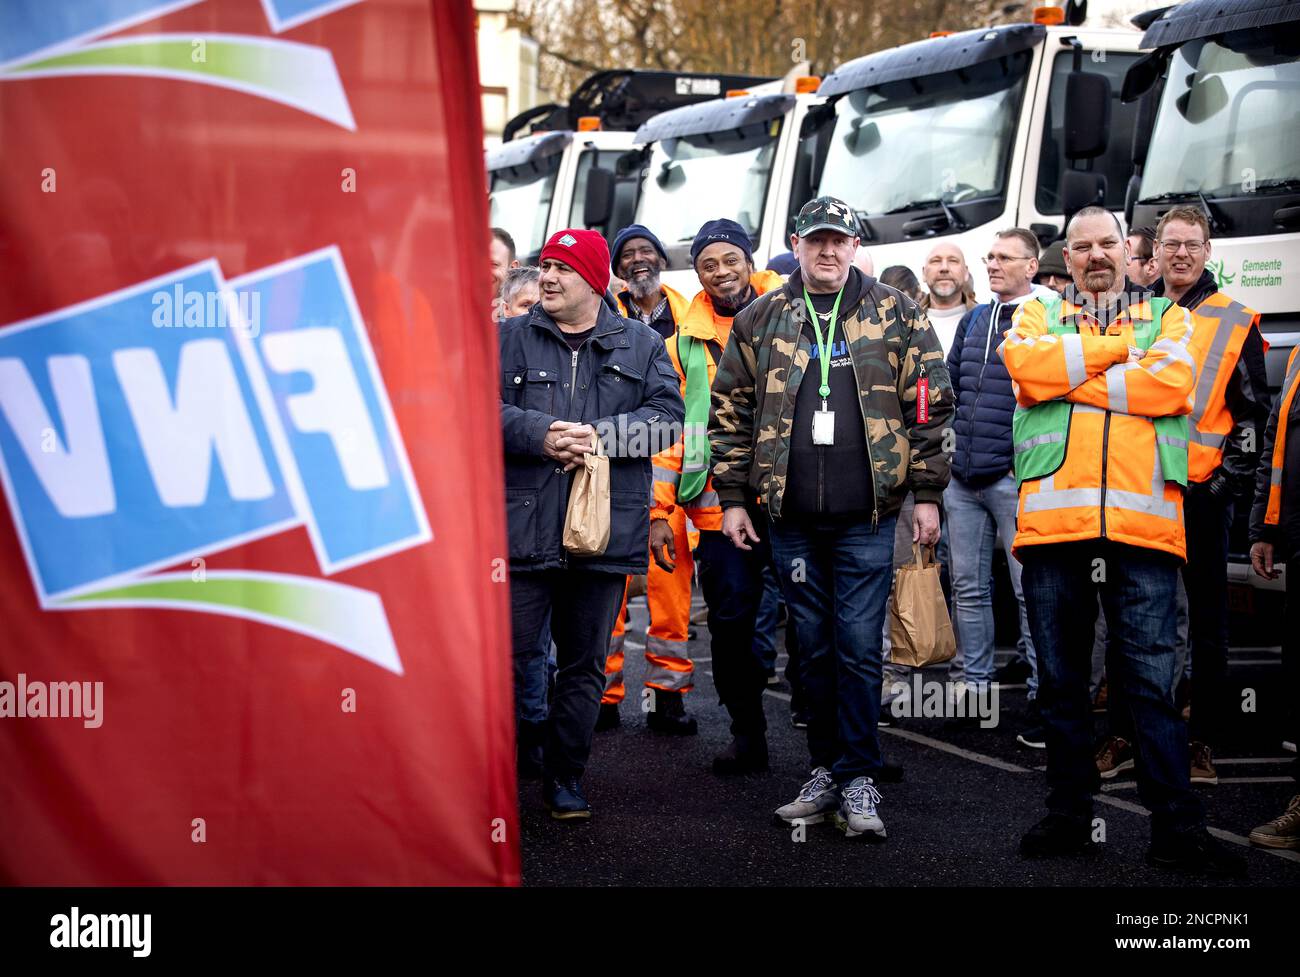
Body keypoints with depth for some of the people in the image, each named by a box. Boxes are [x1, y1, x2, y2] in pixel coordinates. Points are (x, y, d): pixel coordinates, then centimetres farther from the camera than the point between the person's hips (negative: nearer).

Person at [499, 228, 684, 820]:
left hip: (605, 532, 2)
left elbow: (666, 413, 0)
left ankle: (565, 776, 20)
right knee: (507, 652, -4)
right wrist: (541, 435, -17)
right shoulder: (510, 339, 8)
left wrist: (599, 437, -14)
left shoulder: (643, 345, 11)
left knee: (585, 662, 9)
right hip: (522, 527, -1)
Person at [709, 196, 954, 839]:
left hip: (865, 518, -2)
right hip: (790, 518, 2)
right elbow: (730, 411, 10)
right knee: (813, 647, 10)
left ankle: (858, 780, 5)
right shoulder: (761, 321, 8)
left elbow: (929, 406, 3)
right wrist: (732, 497, 6)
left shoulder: (895, 315, 3)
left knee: (858, 648, -3)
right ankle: (827, 769, 20)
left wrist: (927, 493, -1)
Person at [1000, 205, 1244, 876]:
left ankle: (1176, 827, -2)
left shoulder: (1166, 317, 16)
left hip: (1143, 523, -1)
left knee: (1151, 681, -4)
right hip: (1052, 519, 2)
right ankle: (1069, 815, 18)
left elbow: (1171, 384, -6)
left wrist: (1072, 377, -4)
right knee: (1060, 678, 8)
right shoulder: (1039, 315, 18)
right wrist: (1118, 350, -3)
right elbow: (1024, 362, -6)